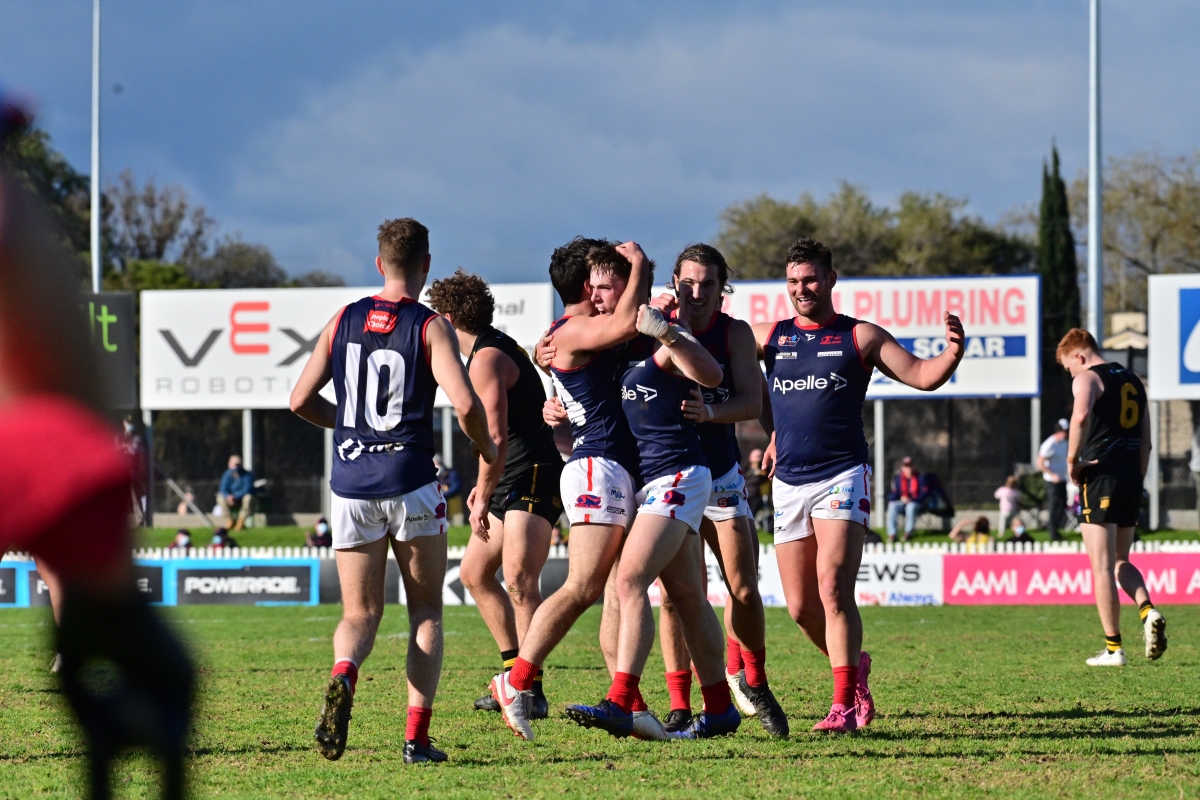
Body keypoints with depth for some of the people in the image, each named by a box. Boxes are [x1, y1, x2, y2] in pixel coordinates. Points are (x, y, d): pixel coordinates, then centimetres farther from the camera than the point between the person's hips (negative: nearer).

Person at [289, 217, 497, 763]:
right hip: (411, 483, -3)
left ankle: (343, 676, -25)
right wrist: (486, 448, 3)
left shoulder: (343, 321, 6)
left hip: (350, 486, 3)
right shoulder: (430, 327, -6)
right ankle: (417, 738, 1)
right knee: (426, 613, 11)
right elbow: (464, 402, -17)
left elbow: (301, 400, 7)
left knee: (360, 614, 9)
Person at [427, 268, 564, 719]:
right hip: (512, 482, 11)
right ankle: (515, 673, 21)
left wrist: (484, 499, -18)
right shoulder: (497, 348, 17)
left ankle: (531, 692, -20)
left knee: (519, 581, -18)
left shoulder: (486, 360, -15)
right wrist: (485, 485, 24)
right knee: (474, 573, 16)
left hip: (533, 481, -11)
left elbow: (496, 438, -22)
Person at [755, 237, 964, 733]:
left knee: (833, 589, -16)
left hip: (842, 475, -4)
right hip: (789, 482, 4)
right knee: (800, 606, 4)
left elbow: (923, 376, 0)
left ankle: (844, 705, -16)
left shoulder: (860, 338, 3)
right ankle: (853, 668, 28)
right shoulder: (769, 337, 10)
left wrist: (953, 349, -17)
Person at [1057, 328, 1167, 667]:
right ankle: (1148, 611, -9)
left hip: (1100, 475, -7)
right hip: (1132, 477, 7)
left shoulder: (1088, 379, -4)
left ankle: (1113, 648, -2)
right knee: (1120, 561, 17)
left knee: (1102, 566, -1)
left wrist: (1072, 460, -16)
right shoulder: (1133, 382, 19)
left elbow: (1081, 415, -26)